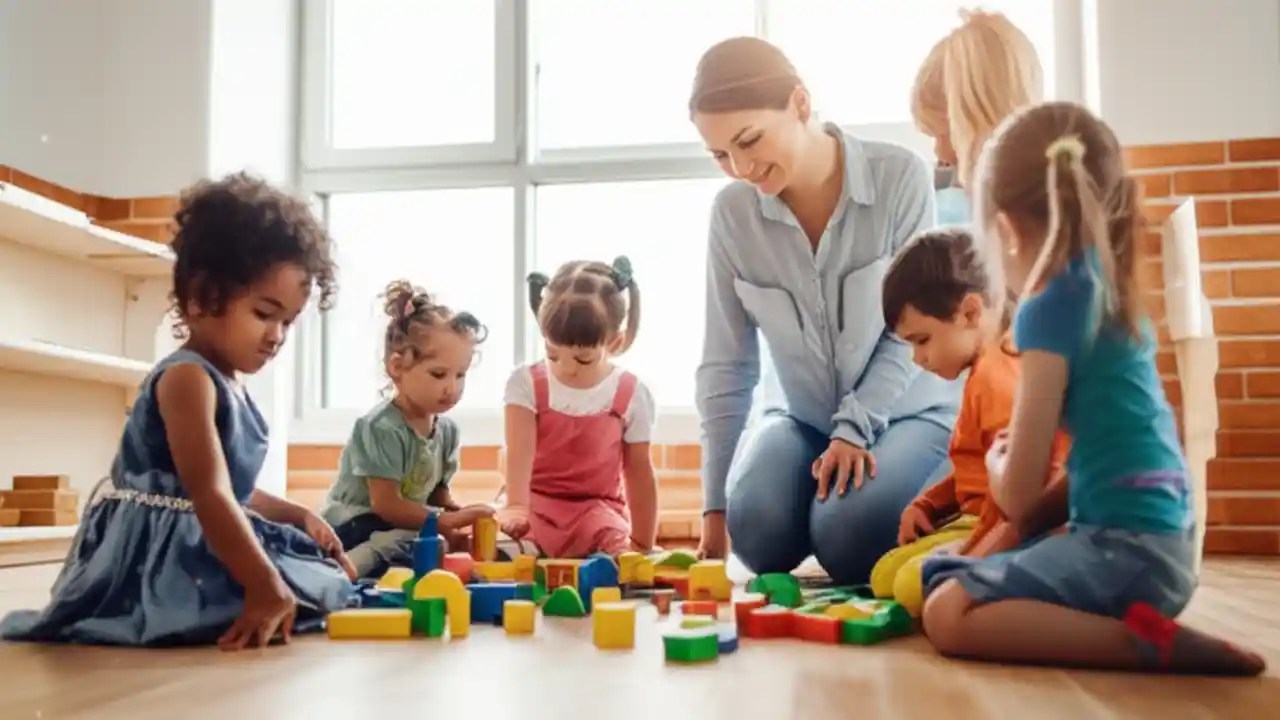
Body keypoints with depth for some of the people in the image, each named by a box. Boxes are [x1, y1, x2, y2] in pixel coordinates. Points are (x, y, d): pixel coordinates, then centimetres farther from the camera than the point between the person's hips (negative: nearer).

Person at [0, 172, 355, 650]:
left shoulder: (229, 383, 13)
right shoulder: (188, 378, -19)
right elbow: (210, 494, -31)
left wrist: (299, 516, 14)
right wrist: (265, 585, -38)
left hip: (200, 550, 11)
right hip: (157, 559, -11)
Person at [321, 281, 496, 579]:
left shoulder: (447, 429, 5)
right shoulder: (381, 428, -20)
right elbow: (385, 505, -22)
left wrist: (460, 515, -11)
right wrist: (443, 521, -25)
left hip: (406, 531, 8)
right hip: (357, 528, -8)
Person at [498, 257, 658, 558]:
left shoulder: (631, 395, -5)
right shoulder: (526, 383, -7)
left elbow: (639, 473, 2)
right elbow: (519, 452, -21)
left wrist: (642, 545, 5)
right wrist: (516, 505, -41)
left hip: (598, 509, 0)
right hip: (537, 506, 0)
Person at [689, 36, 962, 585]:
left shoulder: (899, 177, -19)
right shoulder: (732, 212, -11)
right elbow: (725, 364, -7)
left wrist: (855, 428, -22)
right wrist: (715, 505, -7)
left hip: (906, 411, -2)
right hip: (805, 416, 3)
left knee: (846, 536, -26)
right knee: (757, 528, -23)